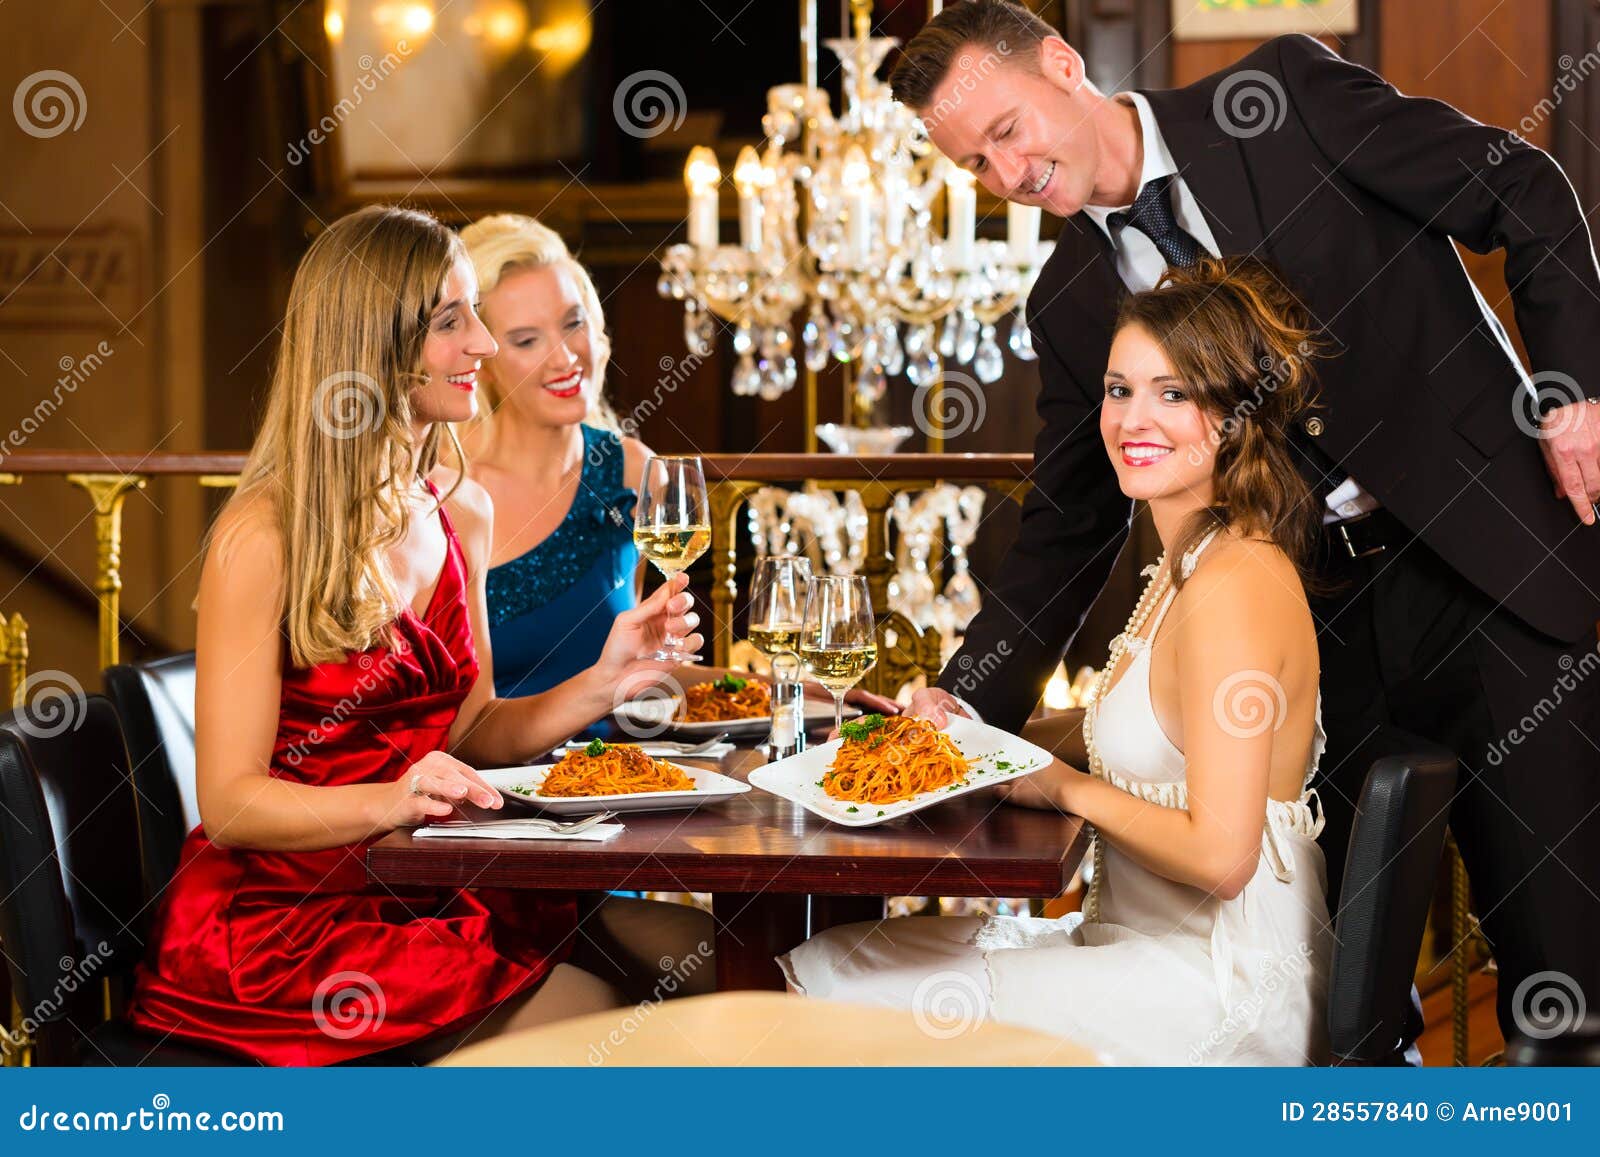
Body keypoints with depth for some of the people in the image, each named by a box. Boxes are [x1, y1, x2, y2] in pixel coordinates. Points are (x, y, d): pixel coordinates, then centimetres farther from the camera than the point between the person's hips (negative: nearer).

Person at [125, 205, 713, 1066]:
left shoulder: (461, 513, 10)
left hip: (425, 891, 8)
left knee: (702, 954, -11)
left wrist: (600, 683, -1)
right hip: (276, 914, -8)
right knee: (587, 1011, -23)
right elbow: (229, 802, -14)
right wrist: (389, 801, -30)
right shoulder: (264, 536, -14)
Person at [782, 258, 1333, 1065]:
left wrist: (1066, 787, -8)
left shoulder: (1234, 586, -19)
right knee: (818, 966, 4)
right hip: (1145, 943, 9)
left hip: (1215, 998, -9)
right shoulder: (1185, 565, 12)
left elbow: (1218, 855, -22)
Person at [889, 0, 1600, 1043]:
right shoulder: (1071, 303, 7)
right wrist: (964, 698, -1)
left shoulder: (1289, 96, -5)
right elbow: (1068, 527, 11)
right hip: (1307, 621, 4)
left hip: (1487, 560, -4)